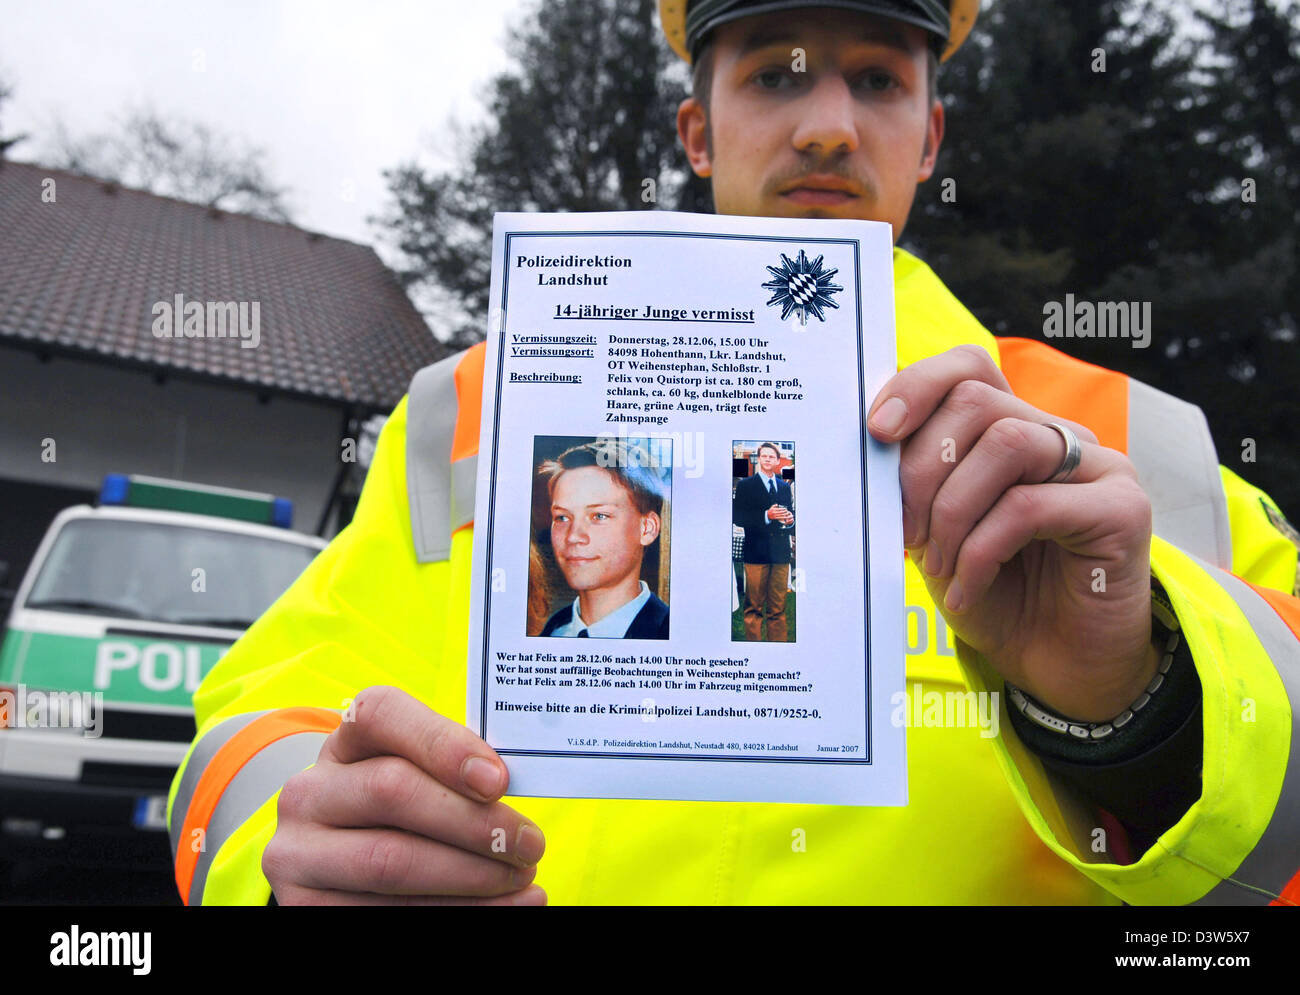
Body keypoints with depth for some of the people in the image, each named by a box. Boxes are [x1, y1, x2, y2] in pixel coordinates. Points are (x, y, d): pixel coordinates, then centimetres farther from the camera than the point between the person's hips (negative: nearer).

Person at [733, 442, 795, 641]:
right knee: (754, 607, -2)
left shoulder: (785, 487, 19)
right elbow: (738, 517, -6)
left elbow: (790, 515, 21)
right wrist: (766, 516, -17)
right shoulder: (745, 485, 4)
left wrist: (790, 520, -3)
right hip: (757, 552, -4)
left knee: (778, 608, 6)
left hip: (781, 554, 4)